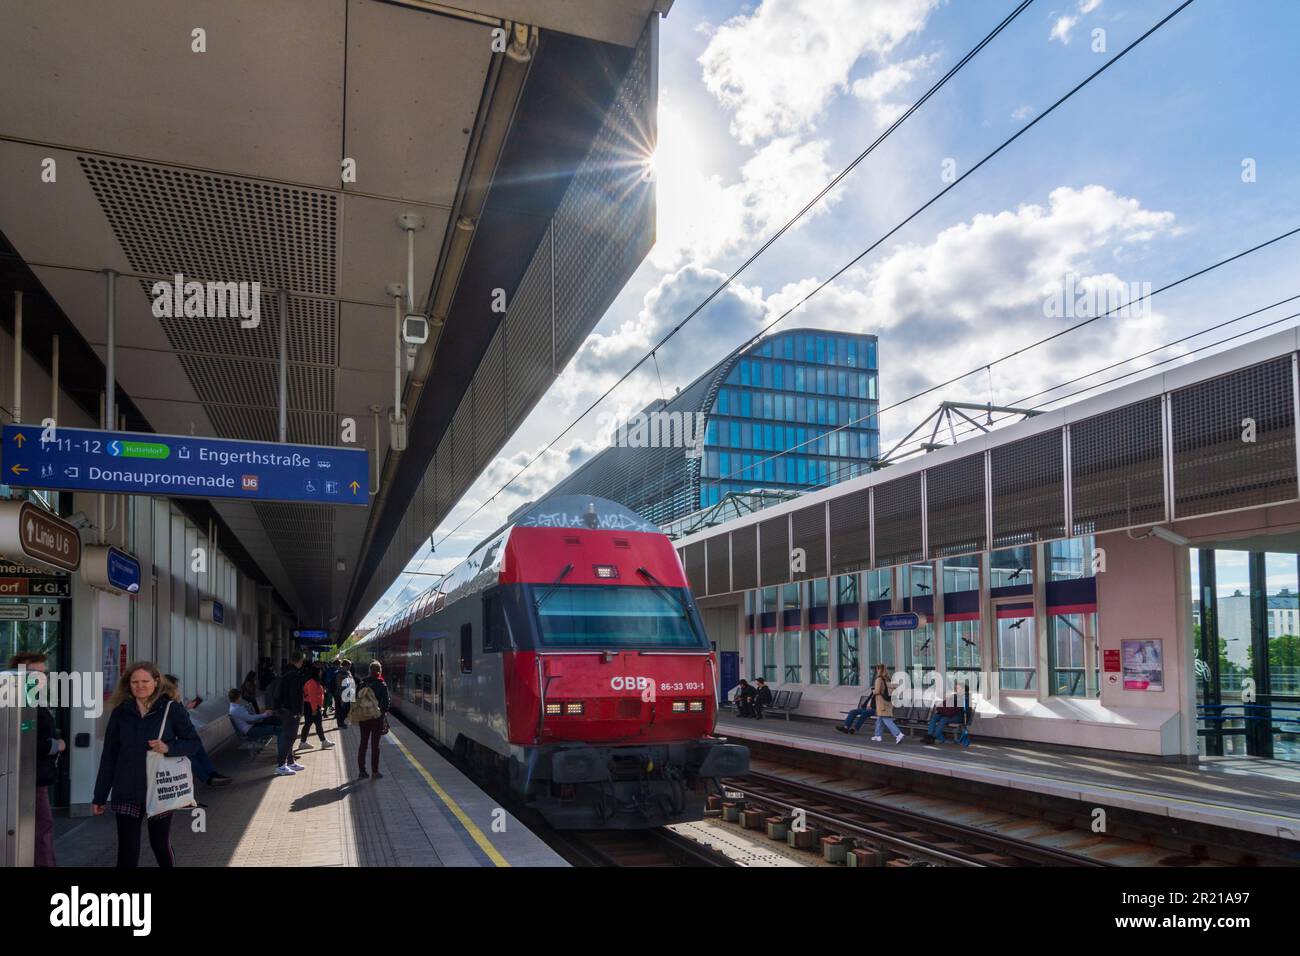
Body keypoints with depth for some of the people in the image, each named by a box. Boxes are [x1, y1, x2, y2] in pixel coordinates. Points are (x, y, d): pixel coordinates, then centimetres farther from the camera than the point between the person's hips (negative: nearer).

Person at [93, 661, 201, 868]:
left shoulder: (171, 710, -3)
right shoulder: (121, 712, 4)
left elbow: (193, 743, 0)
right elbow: (108, 756, 8)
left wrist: (169, 747, -20)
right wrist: (100, 796, 8)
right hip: (127, 793, 2)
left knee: (160, 844, 11)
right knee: (127, 850, 1)